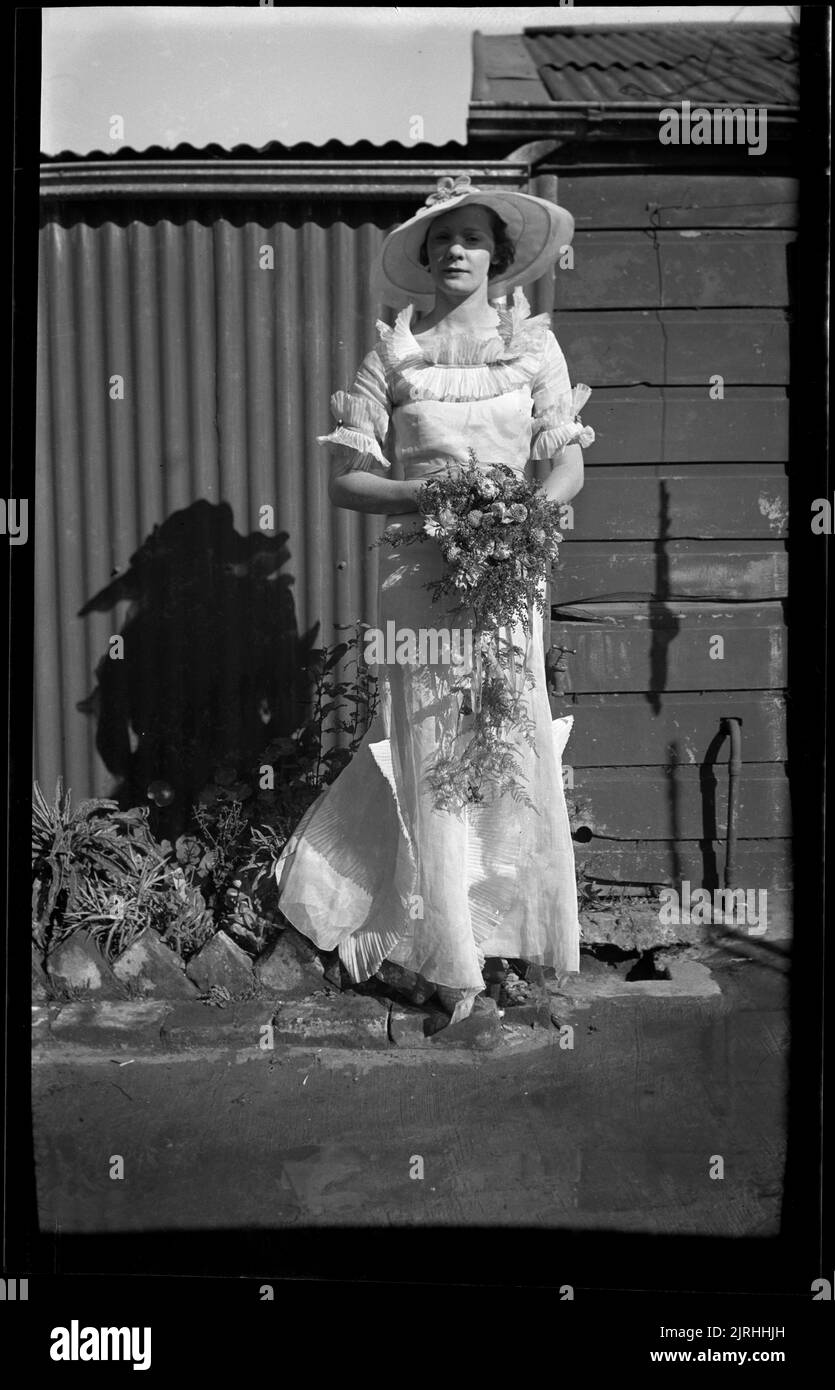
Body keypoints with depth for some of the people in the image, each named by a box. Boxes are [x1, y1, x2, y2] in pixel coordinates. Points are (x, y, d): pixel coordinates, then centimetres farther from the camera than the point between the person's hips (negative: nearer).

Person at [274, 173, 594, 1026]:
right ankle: (448, 959, 8)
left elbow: (569, 466, 4)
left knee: (514, 748, -1)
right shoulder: (394, 354, 5)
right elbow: (346, 479, 1)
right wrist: (428, 493, -15)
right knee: (432, 756, -2)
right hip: (419, 572, -1)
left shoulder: (534, 345, 9)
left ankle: (509, 930, 17)